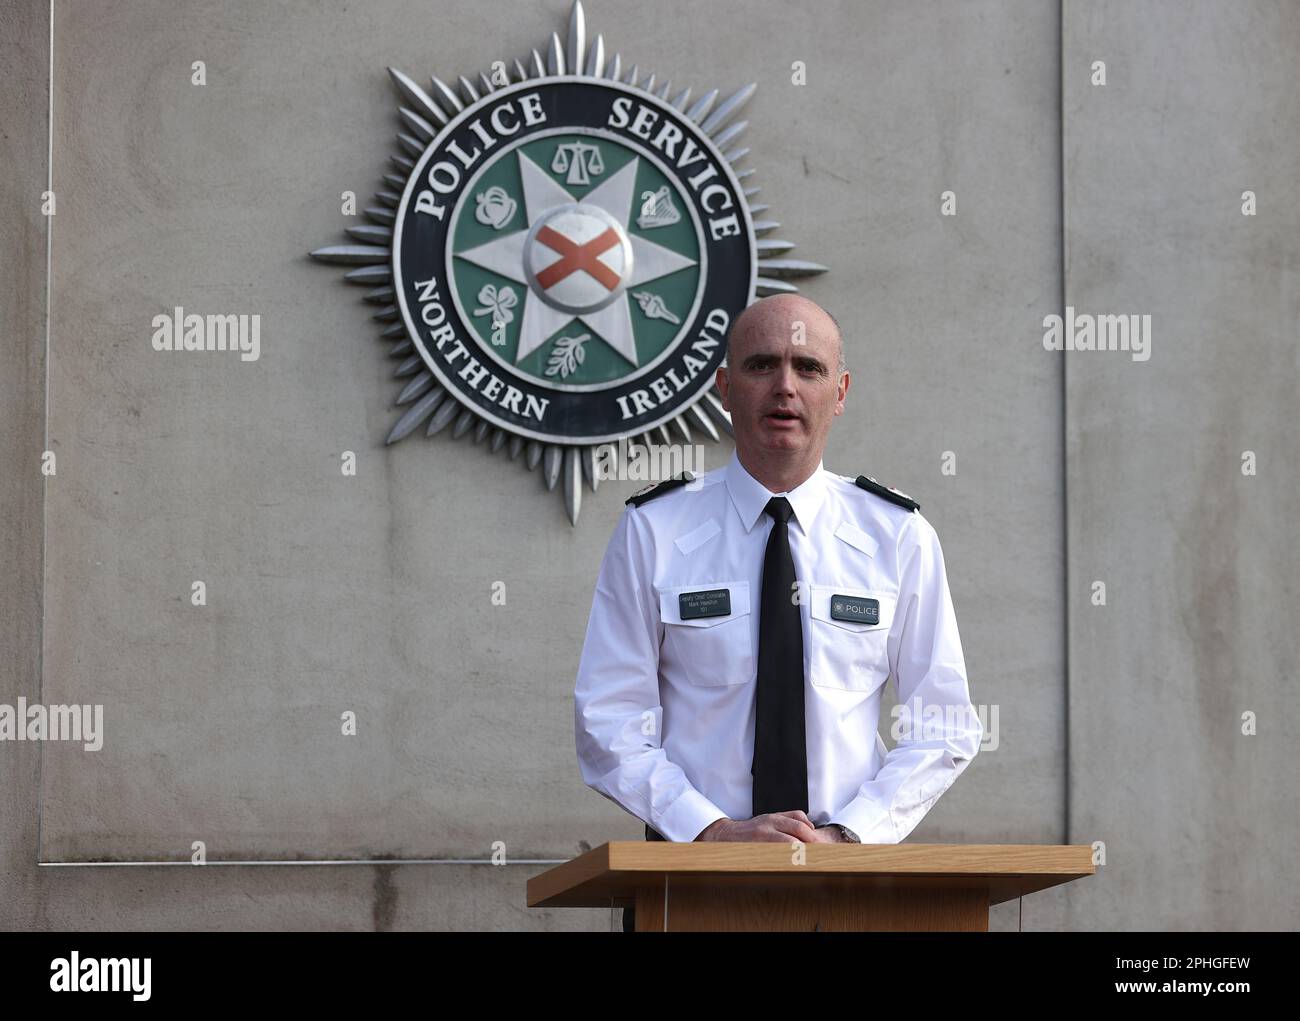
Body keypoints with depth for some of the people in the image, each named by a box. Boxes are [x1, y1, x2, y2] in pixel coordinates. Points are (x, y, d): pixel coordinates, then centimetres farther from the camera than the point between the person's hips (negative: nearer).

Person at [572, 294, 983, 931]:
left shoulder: (900, 536, 8)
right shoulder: (653, 530, 5)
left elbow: (945, 726, 8)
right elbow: (608, 720, 2)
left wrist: (849, 833, -7)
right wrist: (711, 829, -12)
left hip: (852, 872, 1)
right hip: (693, 875, -1)